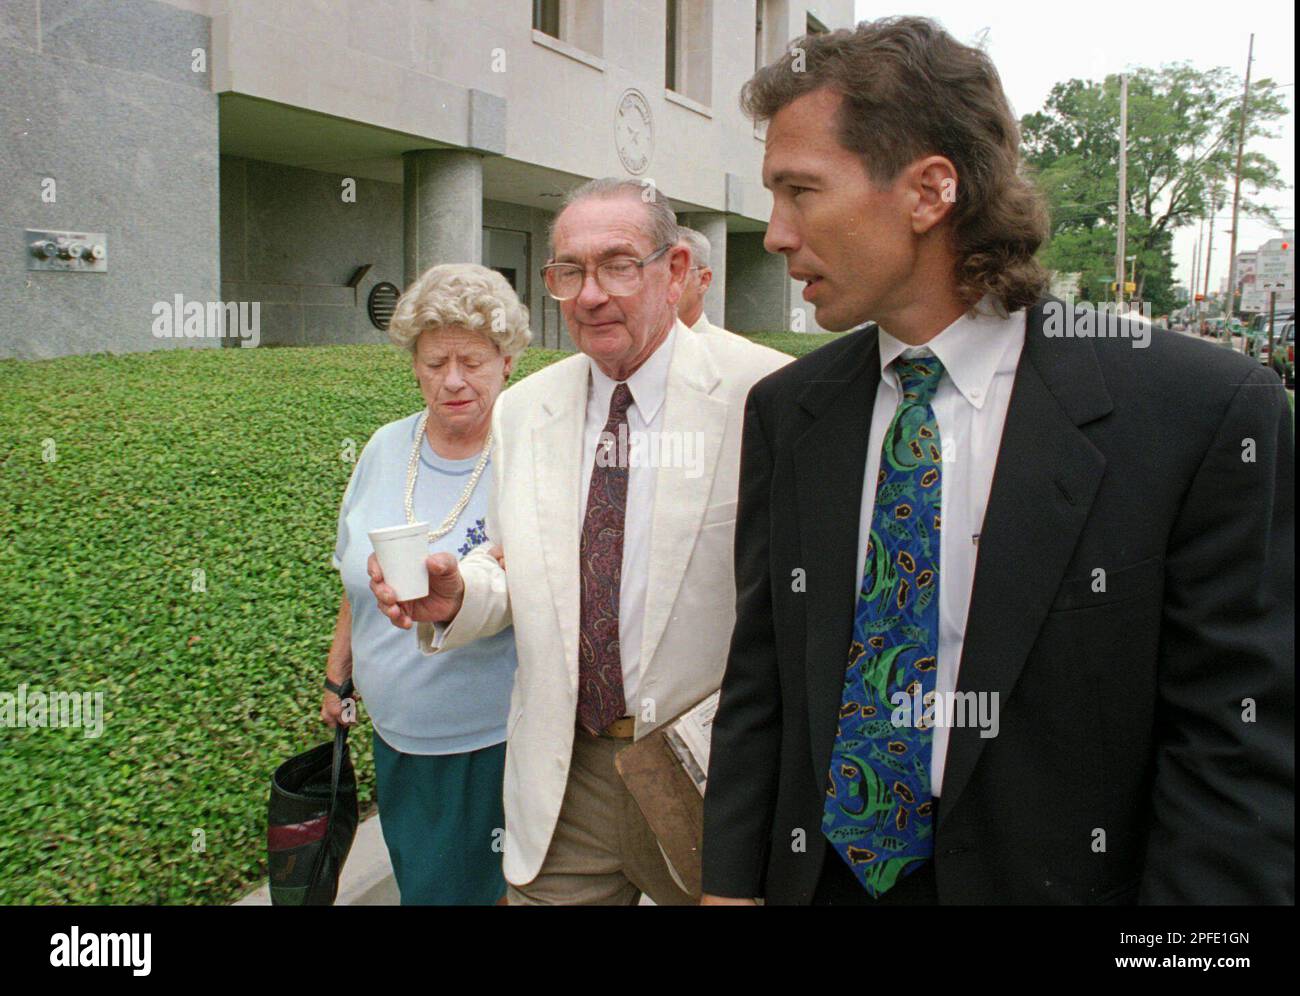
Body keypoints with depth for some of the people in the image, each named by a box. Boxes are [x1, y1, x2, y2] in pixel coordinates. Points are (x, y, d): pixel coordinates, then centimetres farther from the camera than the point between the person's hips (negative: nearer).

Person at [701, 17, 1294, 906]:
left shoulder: (1202, 414, -15)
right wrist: (731, 882, -1)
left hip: (1054, 876, -3)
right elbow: (758, 686, 2)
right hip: (815, 873, 4)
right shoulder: (785, 411, -2)